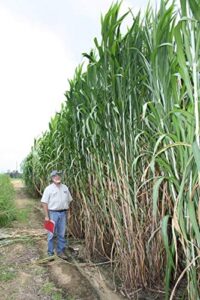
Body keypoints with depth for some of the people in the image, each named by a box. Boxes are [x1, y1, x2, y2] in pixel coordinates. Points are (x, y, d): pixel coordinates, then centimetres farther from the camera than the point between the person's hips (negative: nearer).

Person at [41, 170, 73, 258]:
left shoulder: (65, 188, 7)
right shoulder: (48, 189, -6)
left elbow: (69, 200, 12)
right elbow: (44, 202, -8)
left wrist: (66, 213, 8)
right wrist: (46, 216, -12)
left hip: (63, 213, 4)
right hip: (53, 213, -4)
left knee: (62, 234, 10)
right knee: (51, 234, 4)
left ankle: (61, 251, 23)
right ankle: (50, 252, 18)